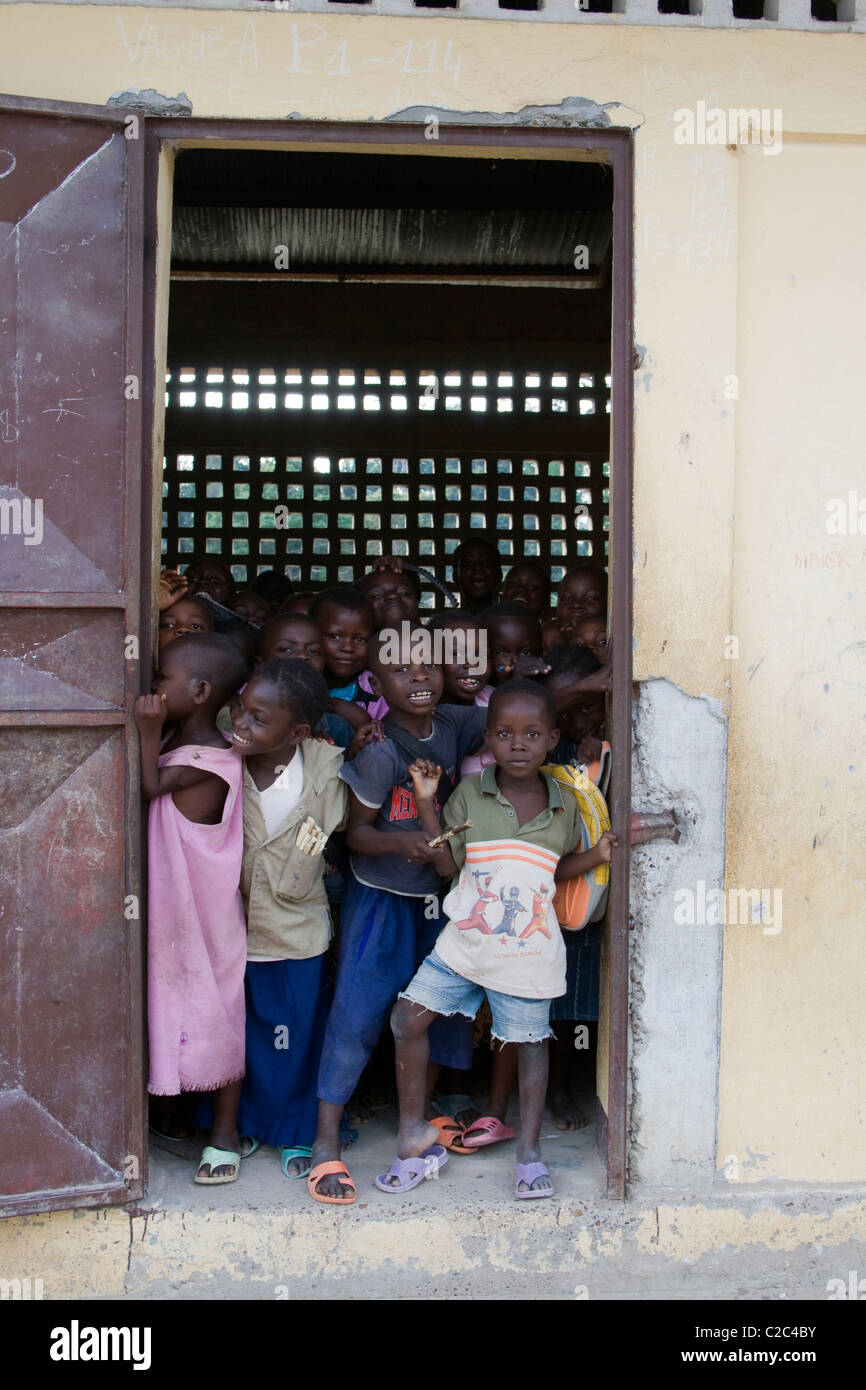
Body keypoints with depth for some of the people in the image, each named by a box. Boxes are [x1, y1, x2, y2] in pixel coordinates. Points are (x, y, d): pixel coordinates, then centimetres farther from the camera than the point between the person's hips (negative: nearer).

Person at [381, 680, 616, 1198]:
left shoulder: (564, 805, 0)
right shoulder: (470, 794, -2)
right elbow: (448, 863, -1)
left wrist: (598, 854, -3)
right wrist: (427, 803, -7)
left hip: (529, 948, 0)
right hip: (465, 941, 1)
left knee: (531, 1041, 8)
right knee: (408, 1019, -4)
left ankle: (530, 1150, 23)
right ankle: (415, 1130, 13)